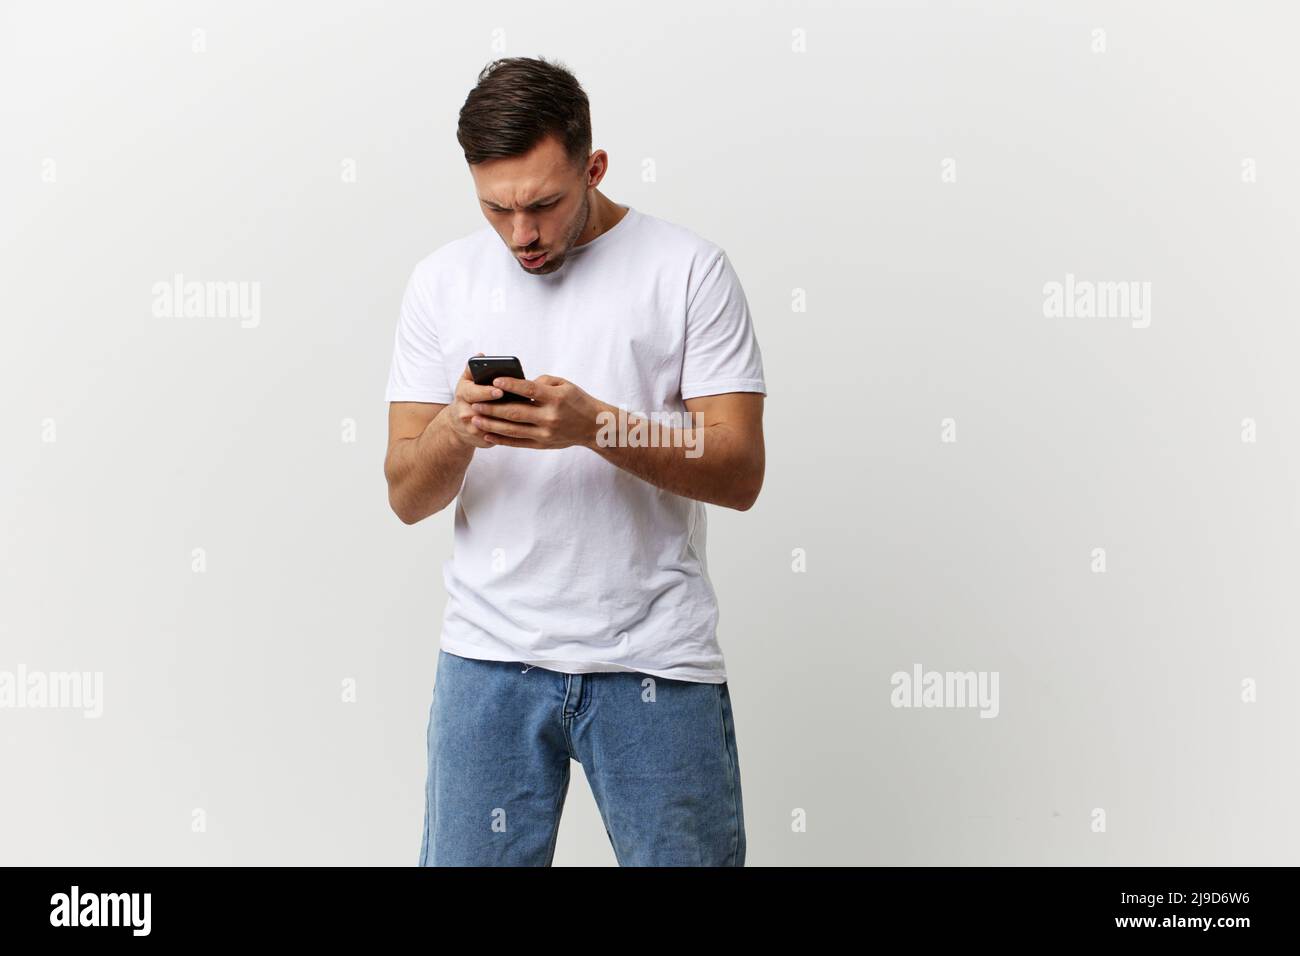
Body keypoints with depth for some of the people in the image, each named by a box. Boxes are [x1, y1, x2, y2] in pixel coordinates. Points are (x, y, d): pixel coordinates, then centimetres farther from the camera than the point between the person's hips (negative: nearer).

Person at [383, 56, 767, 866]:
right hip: (491, 658, 2)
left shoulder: (689, 269, -2)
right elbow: (408, 496, 5)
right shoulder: (443, 282, 6)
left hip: (655, 664, -2)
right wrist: (455, 429, -17)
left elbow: (739, 473, -8)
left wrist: (595, 425, -22)